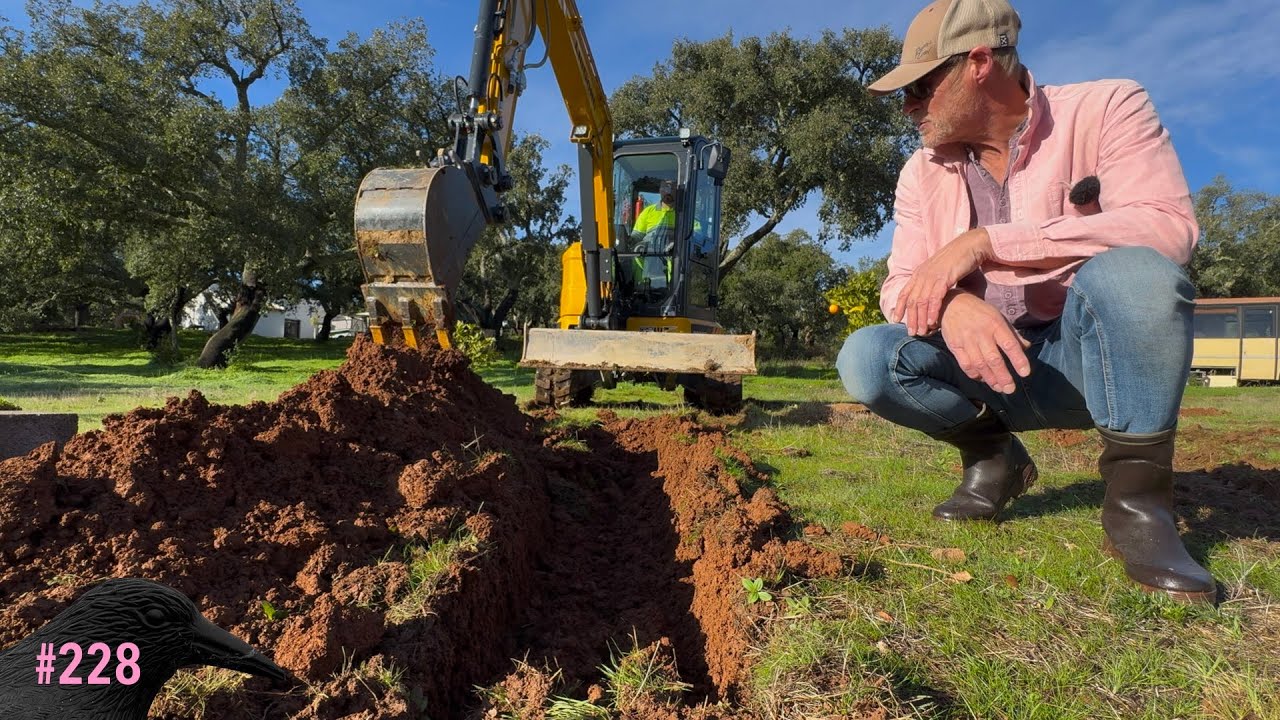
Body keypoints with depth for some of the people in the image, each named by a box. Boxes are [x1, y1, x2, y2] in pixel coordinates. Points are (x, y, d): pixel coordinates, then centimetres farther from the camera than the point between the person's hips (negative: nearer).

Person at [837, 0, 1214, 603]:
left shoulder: (1106, 108, -8)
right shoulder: (923, 172, 3)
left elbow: (1167, 228, -24)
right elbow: (901, 288, -6)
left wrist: (983, 242, -30)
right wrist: (952, 305, -31)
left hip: (1096, 359, -3)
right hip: (989, 366, 3)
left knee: (1130, 269, -34)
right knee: (865, 360, -22)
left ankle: (1137, 497, -19)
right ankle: (992, 454, 4)